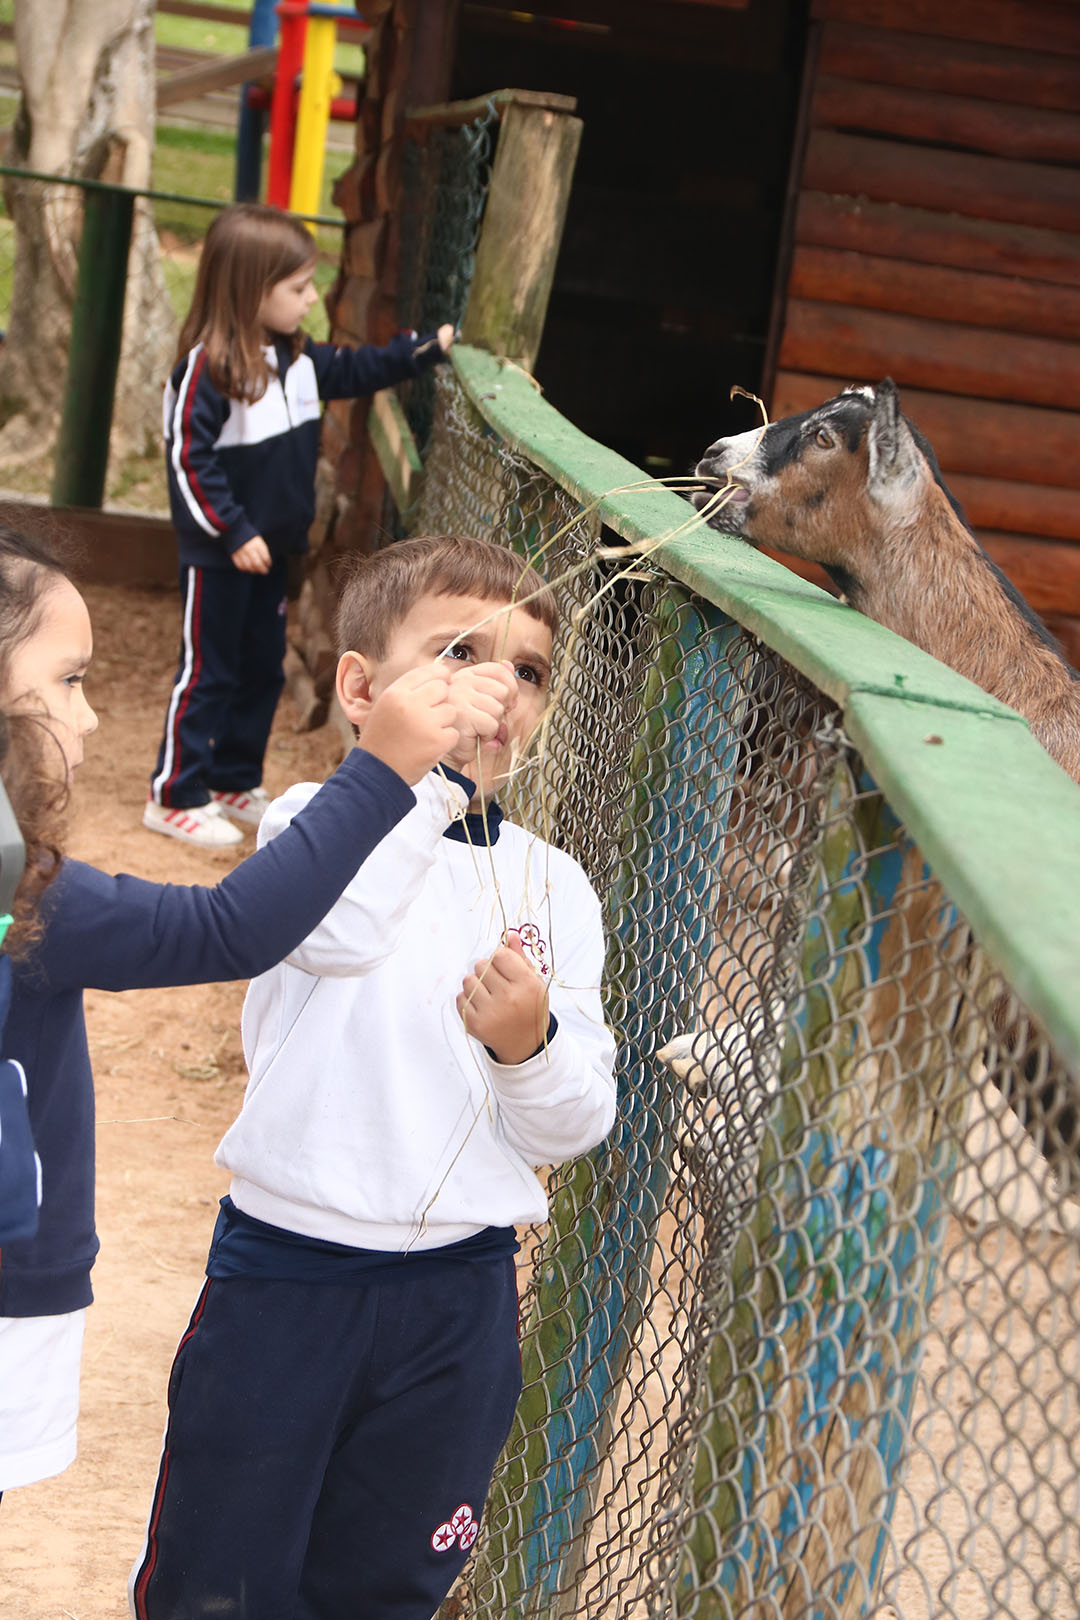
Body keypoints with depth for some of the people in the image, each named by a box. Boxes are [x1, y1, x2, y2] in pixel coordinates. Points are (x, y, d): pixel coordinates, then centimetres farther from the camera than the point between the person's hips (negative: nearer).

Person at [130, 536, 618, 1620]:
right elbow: (334, 929, -29)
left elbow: (572, 1129, 2)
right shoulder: (315, 822, -4)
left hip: (458, 1298, 3)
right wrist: (428, 771, -24)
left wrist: (532, 1047, -18)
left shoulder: (550, 884, 5)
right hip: (283, 1274, -3)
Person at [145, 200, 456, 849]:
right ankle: (176, 797, 10)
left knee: (263, 670, 16)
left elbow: (354, 370, 19)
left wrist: (424, 350, 13)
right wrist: (234, 532, -22)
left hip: (271, 548, 8)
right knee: (208, 673, 0)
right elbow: (190, 458, -23)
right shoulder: (207, 366, -22)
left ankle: (236, 782, 30)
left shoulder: (297, 358, 3)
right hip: (219, 555, -8)